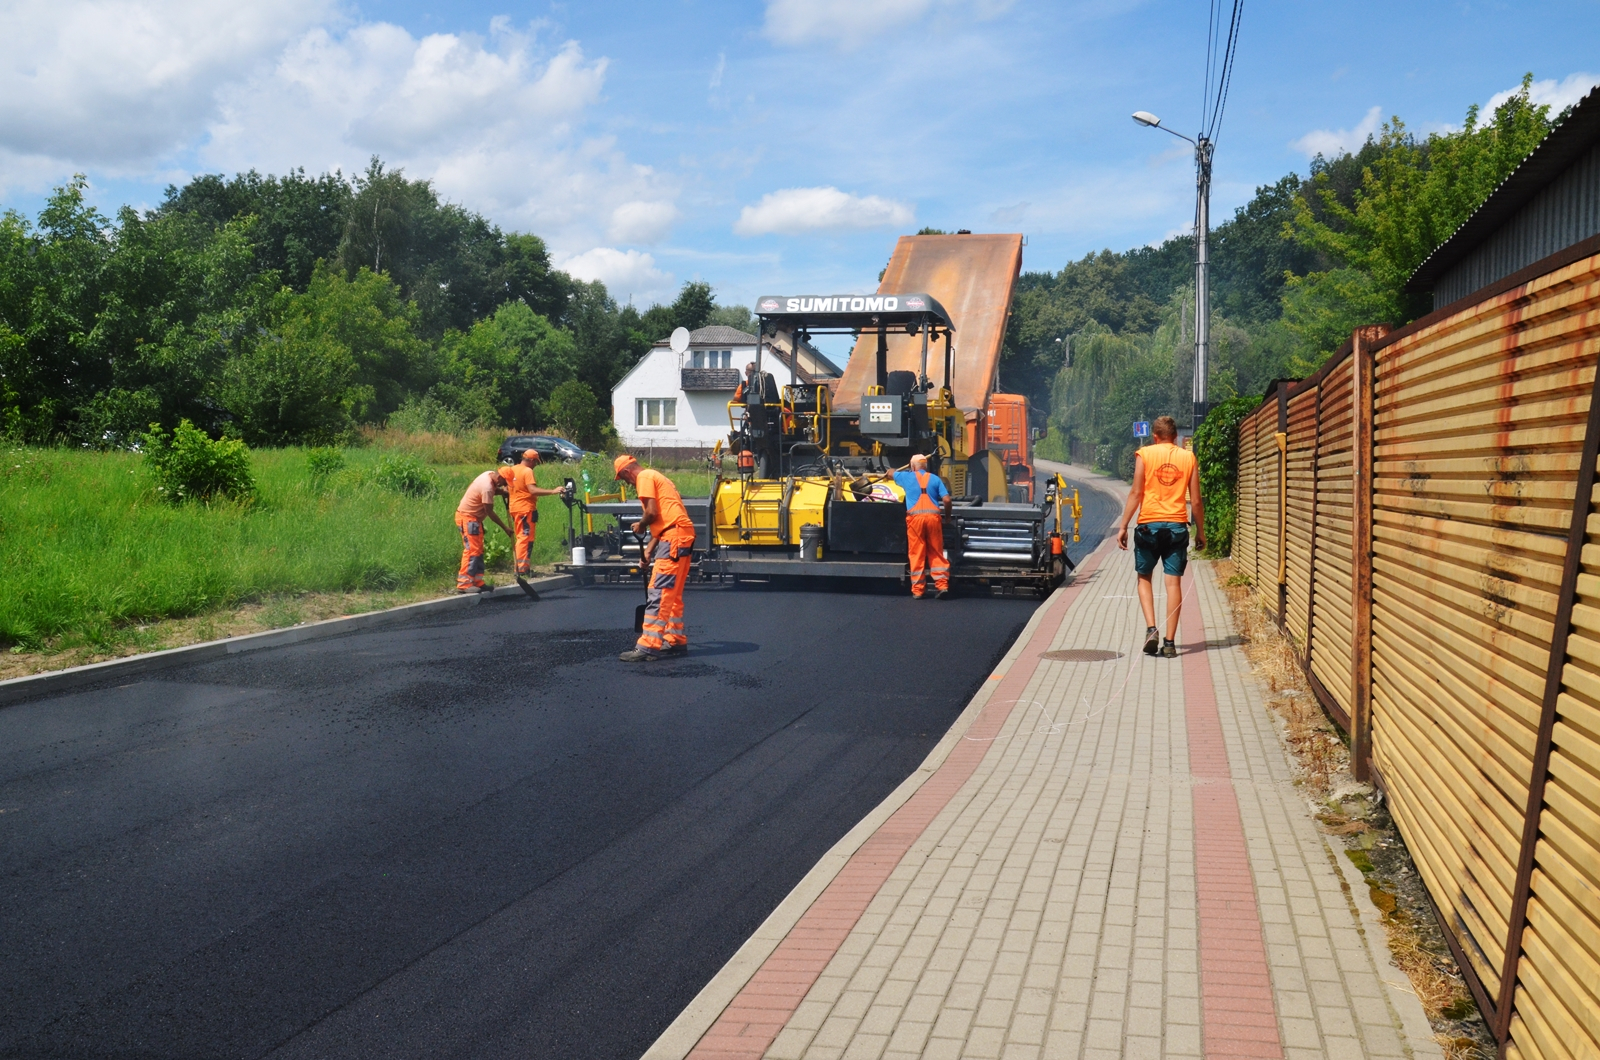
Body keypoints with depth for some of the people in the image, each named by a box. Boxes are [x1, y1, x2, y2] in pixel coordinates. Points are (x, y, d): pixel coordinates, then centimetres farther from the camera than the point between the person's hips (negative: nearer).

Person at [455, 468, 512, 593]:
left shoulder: (490, 474, 0)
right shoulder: (487, 487, -26)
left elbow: (495, 490, 16)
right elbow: (490, 512, -21)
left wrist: (504, 492, -7)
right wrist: (505, 528, -15)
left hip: (474, 518, 10)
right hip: (467, 518, -10)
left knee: (478, 551, 10)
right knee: (472, 550, -13)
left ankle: (477, 582, 14)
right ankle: (463, 583, -13)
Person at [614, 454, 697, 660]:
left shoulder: (644, 477, -4)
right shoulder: (655, 477, 26)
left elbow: (653, 513, -16)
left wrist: (640, 526, 4)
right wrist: (648, 550, 21)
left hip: (673, 538, -10)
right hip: (683, 536, 10)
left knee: (658, 593, -12)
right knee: (672, 594, 17)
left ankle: (648, 647, -14)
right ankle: (676, 641, 22)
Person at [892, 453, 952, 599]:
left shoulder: (907, 477, 14)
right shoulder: (935, 479, 13)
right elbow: (946, 500, 3)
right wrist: (947, 516, 18)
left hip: (915, 517, -1)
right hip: (933, 517, 1)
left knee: (917, 554, 3)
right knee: (936, 553, 7)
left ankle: (917, 590, 3)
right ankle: (942, 585, -1)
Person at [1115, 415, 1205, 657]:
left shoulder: (1145, 455, 1)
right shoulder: (1188, 458, 7)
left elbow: (1136, 493, -5)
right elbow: (1195, 500, 5)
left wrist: (1123, 526, -2)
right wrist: (1200, 531, 15)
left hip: (1149, 525, -1)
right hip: (1177, 526, 1)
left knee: (1144, 577, 14)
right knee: (1173, 582, 3)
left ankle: (1151, 629, -4)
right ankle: (1170, 642, 3)